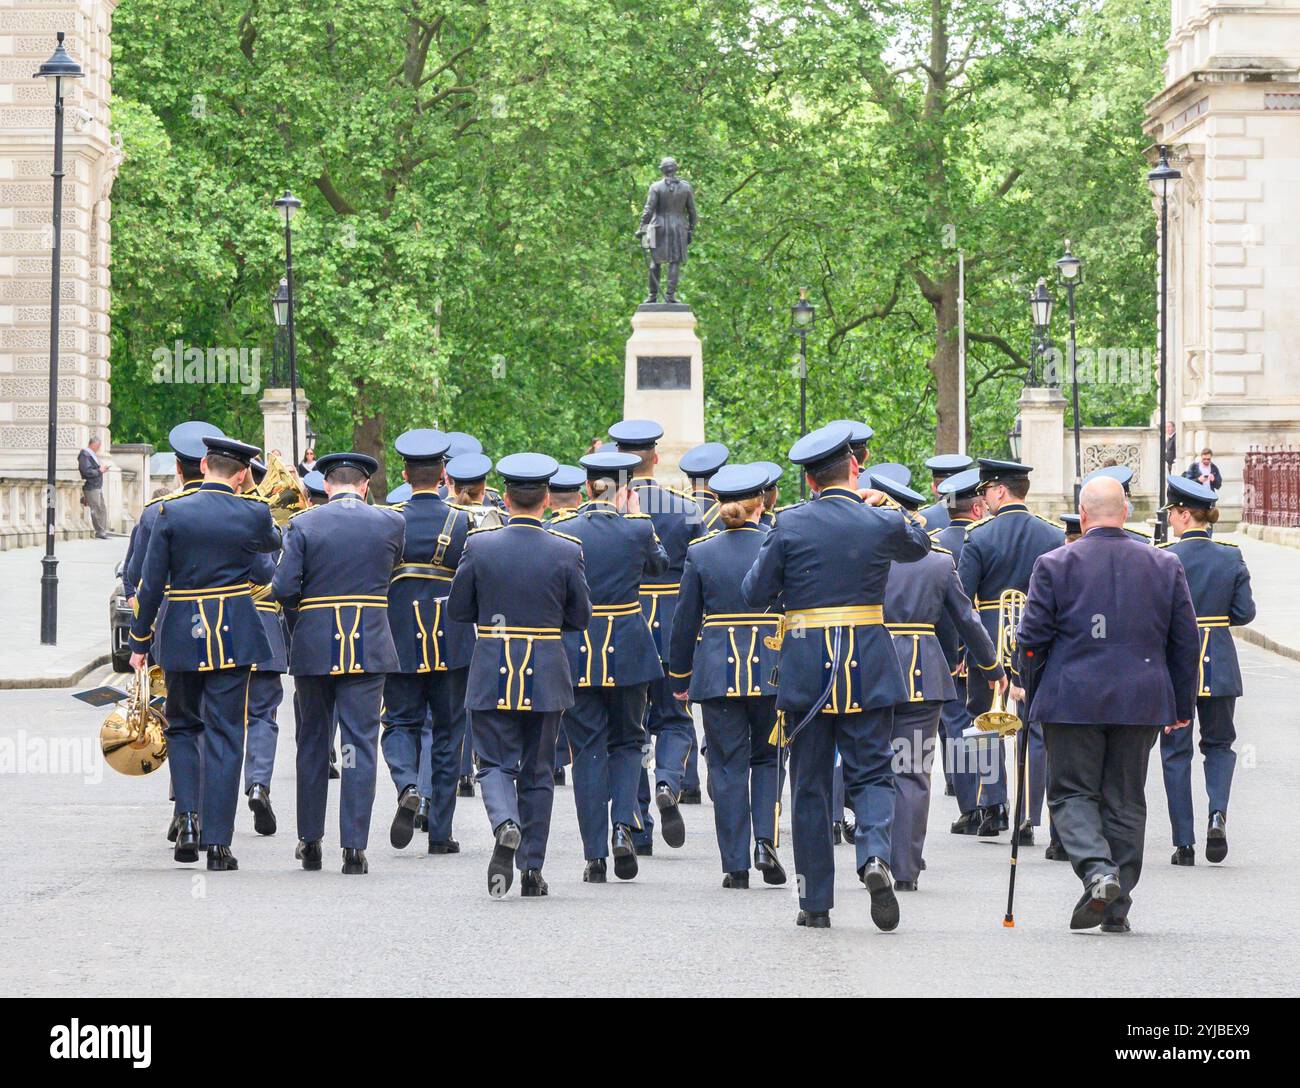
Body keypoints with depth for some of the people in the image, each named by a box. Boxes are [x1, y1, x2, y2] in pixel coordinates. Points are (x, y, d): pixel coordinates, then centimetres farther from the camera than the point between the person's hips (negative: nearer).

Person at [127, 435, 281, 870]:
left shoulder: (170, 513, -5)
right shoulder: (252, 515, -6)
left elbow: (150, 584, -4)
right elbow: (273, 542, 19)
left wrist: (139, 642, 4)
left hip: (181, 633, 1)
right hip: (234, 634, -1)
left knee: (182, 726, 19)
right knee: (224, 736, 4)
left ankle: (188, 816, 1)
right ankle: (218, 842, 0)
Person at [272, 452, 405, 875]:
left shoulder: (302, 524, -4)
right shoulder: (391, 523, 0)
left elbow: (283, 588, -9)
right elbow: (396, 565, 16)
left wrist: (306, 599, 11)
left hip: (314, 646, 0)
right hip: (370, 646, 0)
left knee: (313, 743, 13)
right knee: (360, 744, 0)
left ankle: (310, 841, 19)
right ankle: (354, 847, -5)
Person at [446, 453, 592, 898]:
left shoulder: (479, 545, -6)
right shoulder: (566, 552, -6)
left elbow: (456, 610, 2)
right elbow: (581, 618, 2)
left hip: (492, 677, 0)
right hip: (546, 676, 1)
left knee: (495, 763, 7)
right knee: (537, 772, 11)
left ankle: (504, 824, -24)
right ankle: (532, 869, 12)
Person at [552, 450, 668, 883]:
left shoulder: (561, 529, -5)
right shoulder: (637, 529, -7)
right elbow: (660, 564, 15)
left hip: (575, 651, 0)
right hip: (626, 650, 0)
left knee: (588, 749, 7)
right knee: (626, 741, 17)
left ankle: (595, 855, 4)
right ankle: (624, 823, -7)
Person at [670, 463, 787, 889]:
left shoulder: (700, 552, -1)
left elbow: (686, 621, 3)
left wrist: (680, 678, 12)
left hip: (718, 673, 0)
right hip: (772, 669, 0)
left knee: (728, 766, 5)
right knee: (767, 757, 16)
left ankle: (736, 865, 4)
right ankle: (765, 841, -4)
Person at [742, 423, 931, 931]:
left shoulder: (791, 525, -6)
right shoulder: (882, 523, -2)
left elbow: (755, 593, 0)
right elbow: (919, 545, 21)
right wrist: (889, 506, 31)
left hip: (806, 670, 0)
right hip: (868, 667, 0)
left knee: (810, 785, 8)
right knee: (871, 773, 8)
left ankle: (816, 902, 9)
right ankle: (875, 854, -21)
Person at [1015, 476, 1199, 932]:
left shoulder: (1054, 565, -4)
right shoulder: (1165, 565, 5)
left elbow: (1032, 638, -3)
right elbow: (1184, 641, 8)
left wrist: (1030, 692, 12)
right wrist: (1182, 705, 16)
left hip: (1072, 701, -3)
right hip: (1140, 704, 3)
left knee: (1072, 793, 7)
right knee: (1126, 800, 10)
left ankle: (1097, 869, -18)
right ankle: (1117, 909, 10)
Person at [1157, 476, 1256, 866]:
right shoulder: (1231, 557, -1)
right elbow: (1245, 612, 1)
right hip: (1219, 665, 3)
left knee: (1176, 752, 7)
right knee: (1219, 743, 17)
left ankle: (1184, 843, 4)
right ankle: (1218, 812, -9)